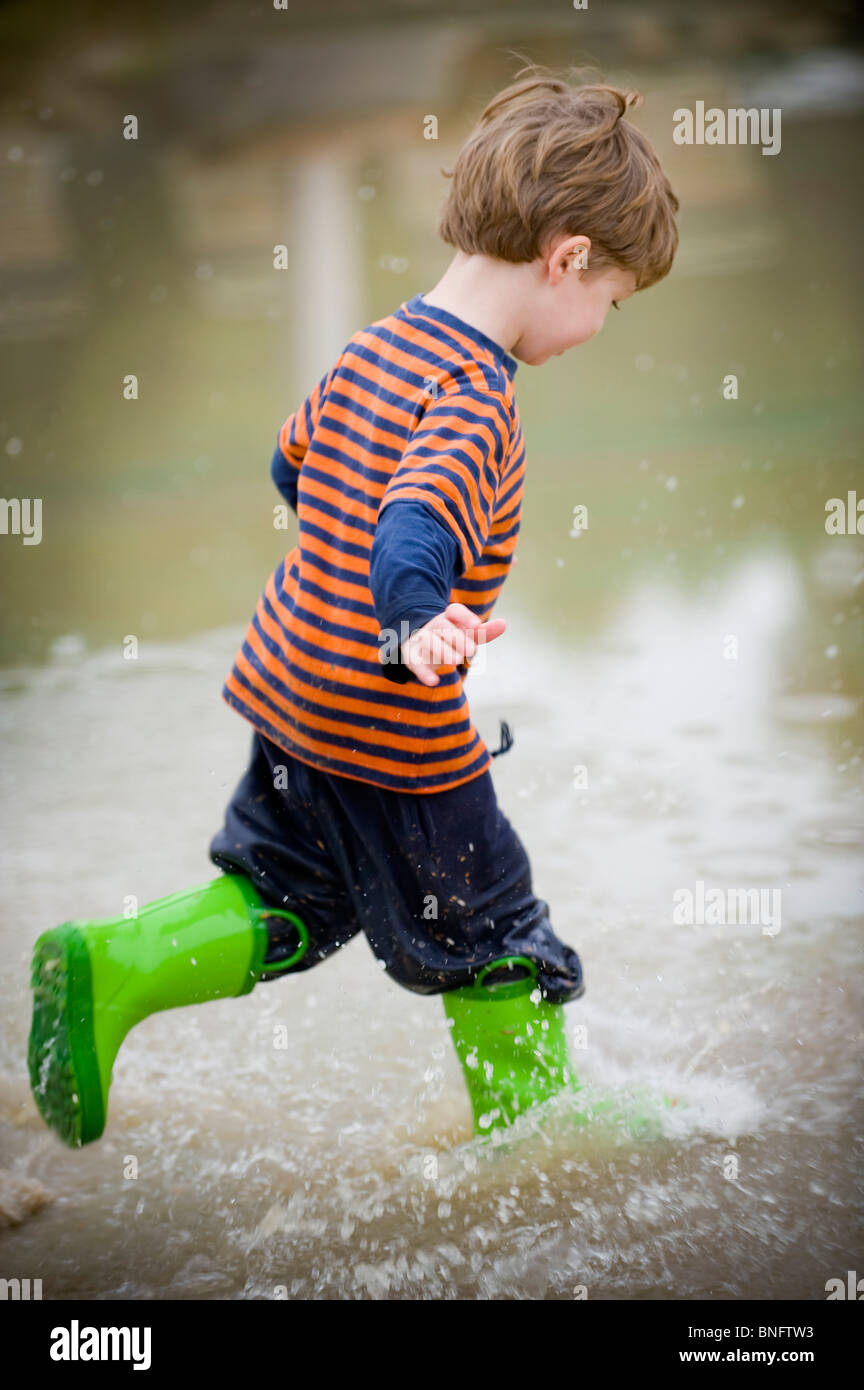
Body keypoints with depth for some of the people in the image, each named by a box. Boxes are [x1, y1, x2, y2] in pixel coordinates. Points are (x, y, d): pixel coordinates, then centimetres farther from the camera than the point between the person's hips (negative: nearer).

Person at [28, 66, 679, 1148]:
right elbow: (419, 519, -40)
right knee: (491, 937, 12)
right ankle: (538, 1118, 29)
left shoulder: (373, 349, 6)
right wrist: (418, 620, -58)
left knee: (282, 902, 23)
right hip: (395, 738, -8)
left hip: (289, 689, 8)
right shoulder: (478, 399, -22)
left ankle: (105, 972, 11)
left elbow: (292, 464, 22)